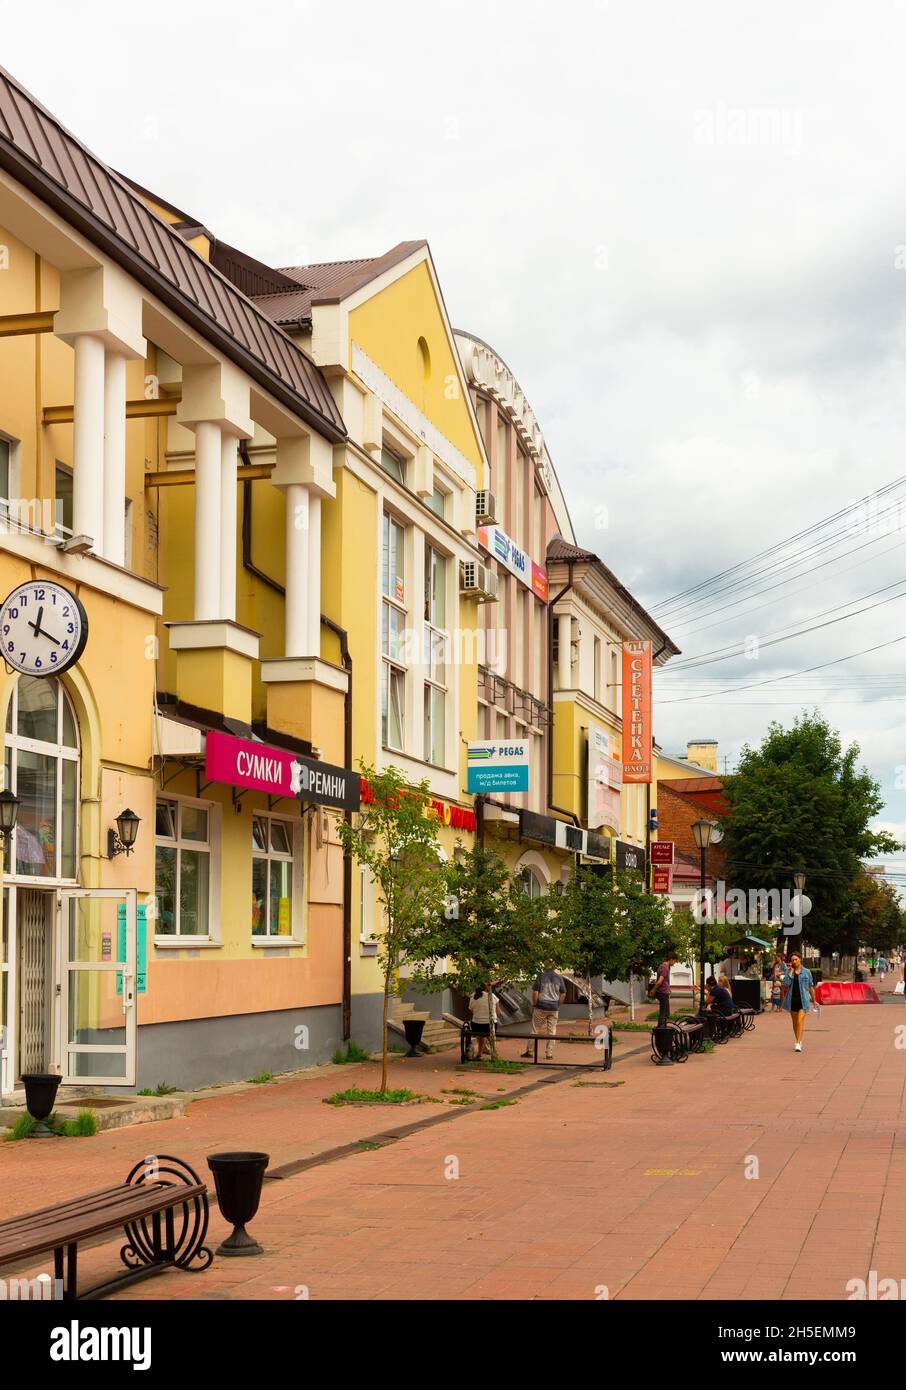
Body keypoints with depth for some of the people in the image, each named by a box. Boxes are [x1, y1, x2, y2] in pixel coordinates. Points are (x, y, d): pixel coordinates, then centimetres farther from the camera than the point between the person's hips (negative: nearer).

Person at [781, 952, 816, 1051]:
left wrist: (813, 999, 14)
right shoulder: (789, 971, 5)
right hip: (792, 999, 3)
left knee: (800, 1021, -14)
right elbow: (786, 984, -10)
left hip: (803, 1000, -3)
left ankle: (798, 1044, -17)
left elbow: (811, 987, 10)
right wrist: (791, 971, -10)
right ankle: (798, 1041, 27)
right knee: (795, 1022, 12)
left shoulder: (806, 972, 3)